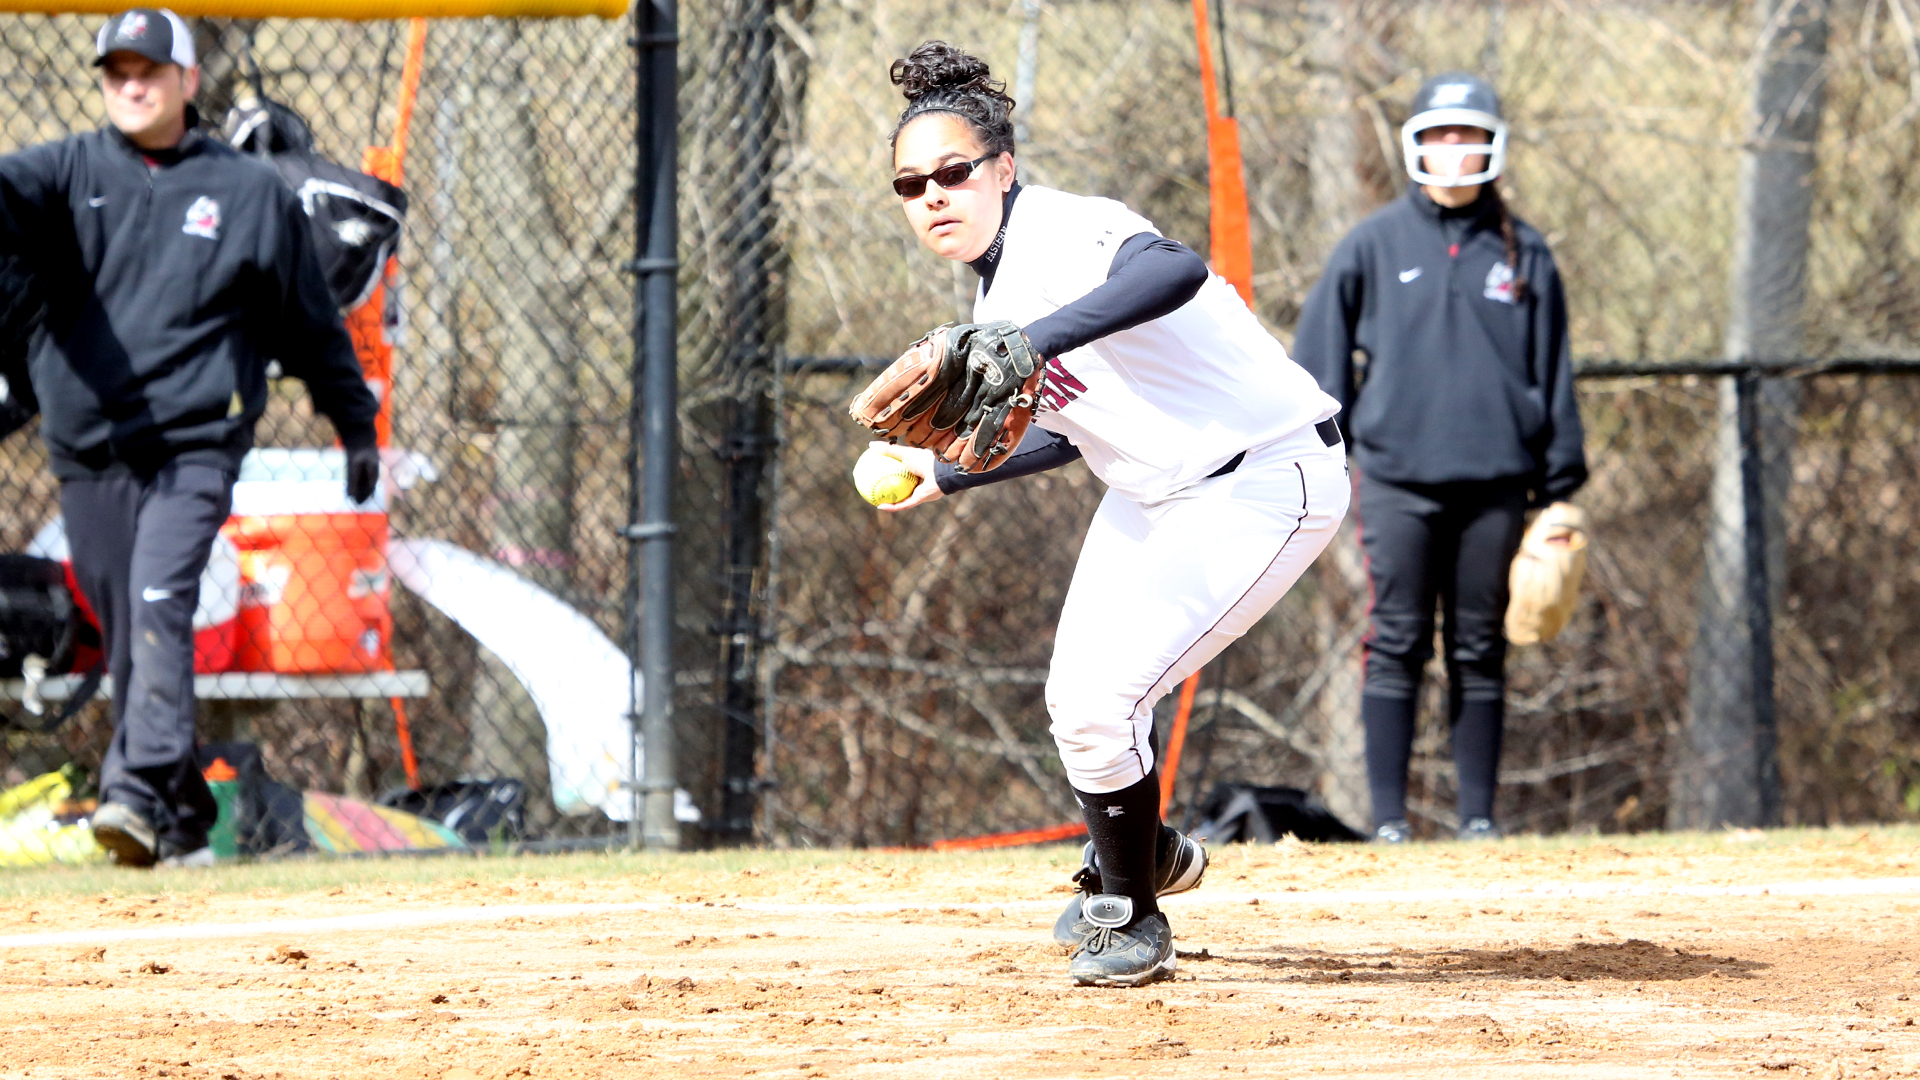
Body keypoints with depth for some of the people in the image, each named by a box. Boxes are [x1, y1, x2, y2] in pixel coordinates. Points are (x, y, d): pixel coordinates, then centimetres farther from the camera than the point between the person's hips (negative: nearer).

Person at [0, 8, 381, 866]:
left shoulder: (250, 193, 6)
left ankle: (142, 790, -30)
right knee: (125, 634, 6)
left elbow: (309, 320, 15)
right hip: (88, 448, 3)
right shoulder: (69, 173, 7)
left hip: (194, 441, -3)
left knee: (160, 603, -21)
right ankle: (182, 818, 19)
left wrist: (355, 423, 18)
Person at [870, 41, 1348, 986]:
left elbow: (1176, 270, -48)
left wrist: (1027, 343, -56)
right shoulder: (997, 291, 6)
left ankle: (1136, 922, 6)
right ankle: (1142, 856, 46)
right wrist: (946, 476, 20)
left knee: (1100, 700, -16)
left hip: (1265, 483, -10)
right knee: (1078, 700, 15)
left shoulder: (1061, 235, -24)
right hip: (1153, 491, 10)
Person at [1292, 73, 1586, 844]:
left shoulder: (1522, 252, 10)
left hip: (1495, 481, 2)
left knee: (1481, 652, 5)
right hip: (1398, 477, -1)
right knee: (1396, 647, -3)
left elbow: (1553, 369, 14)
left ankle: (1478, 812, 9)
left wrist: (1561, 479, 11)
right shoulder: (1375, 245, 5)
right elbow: (1320, 353, 8)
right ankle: (1388, 814, 0)